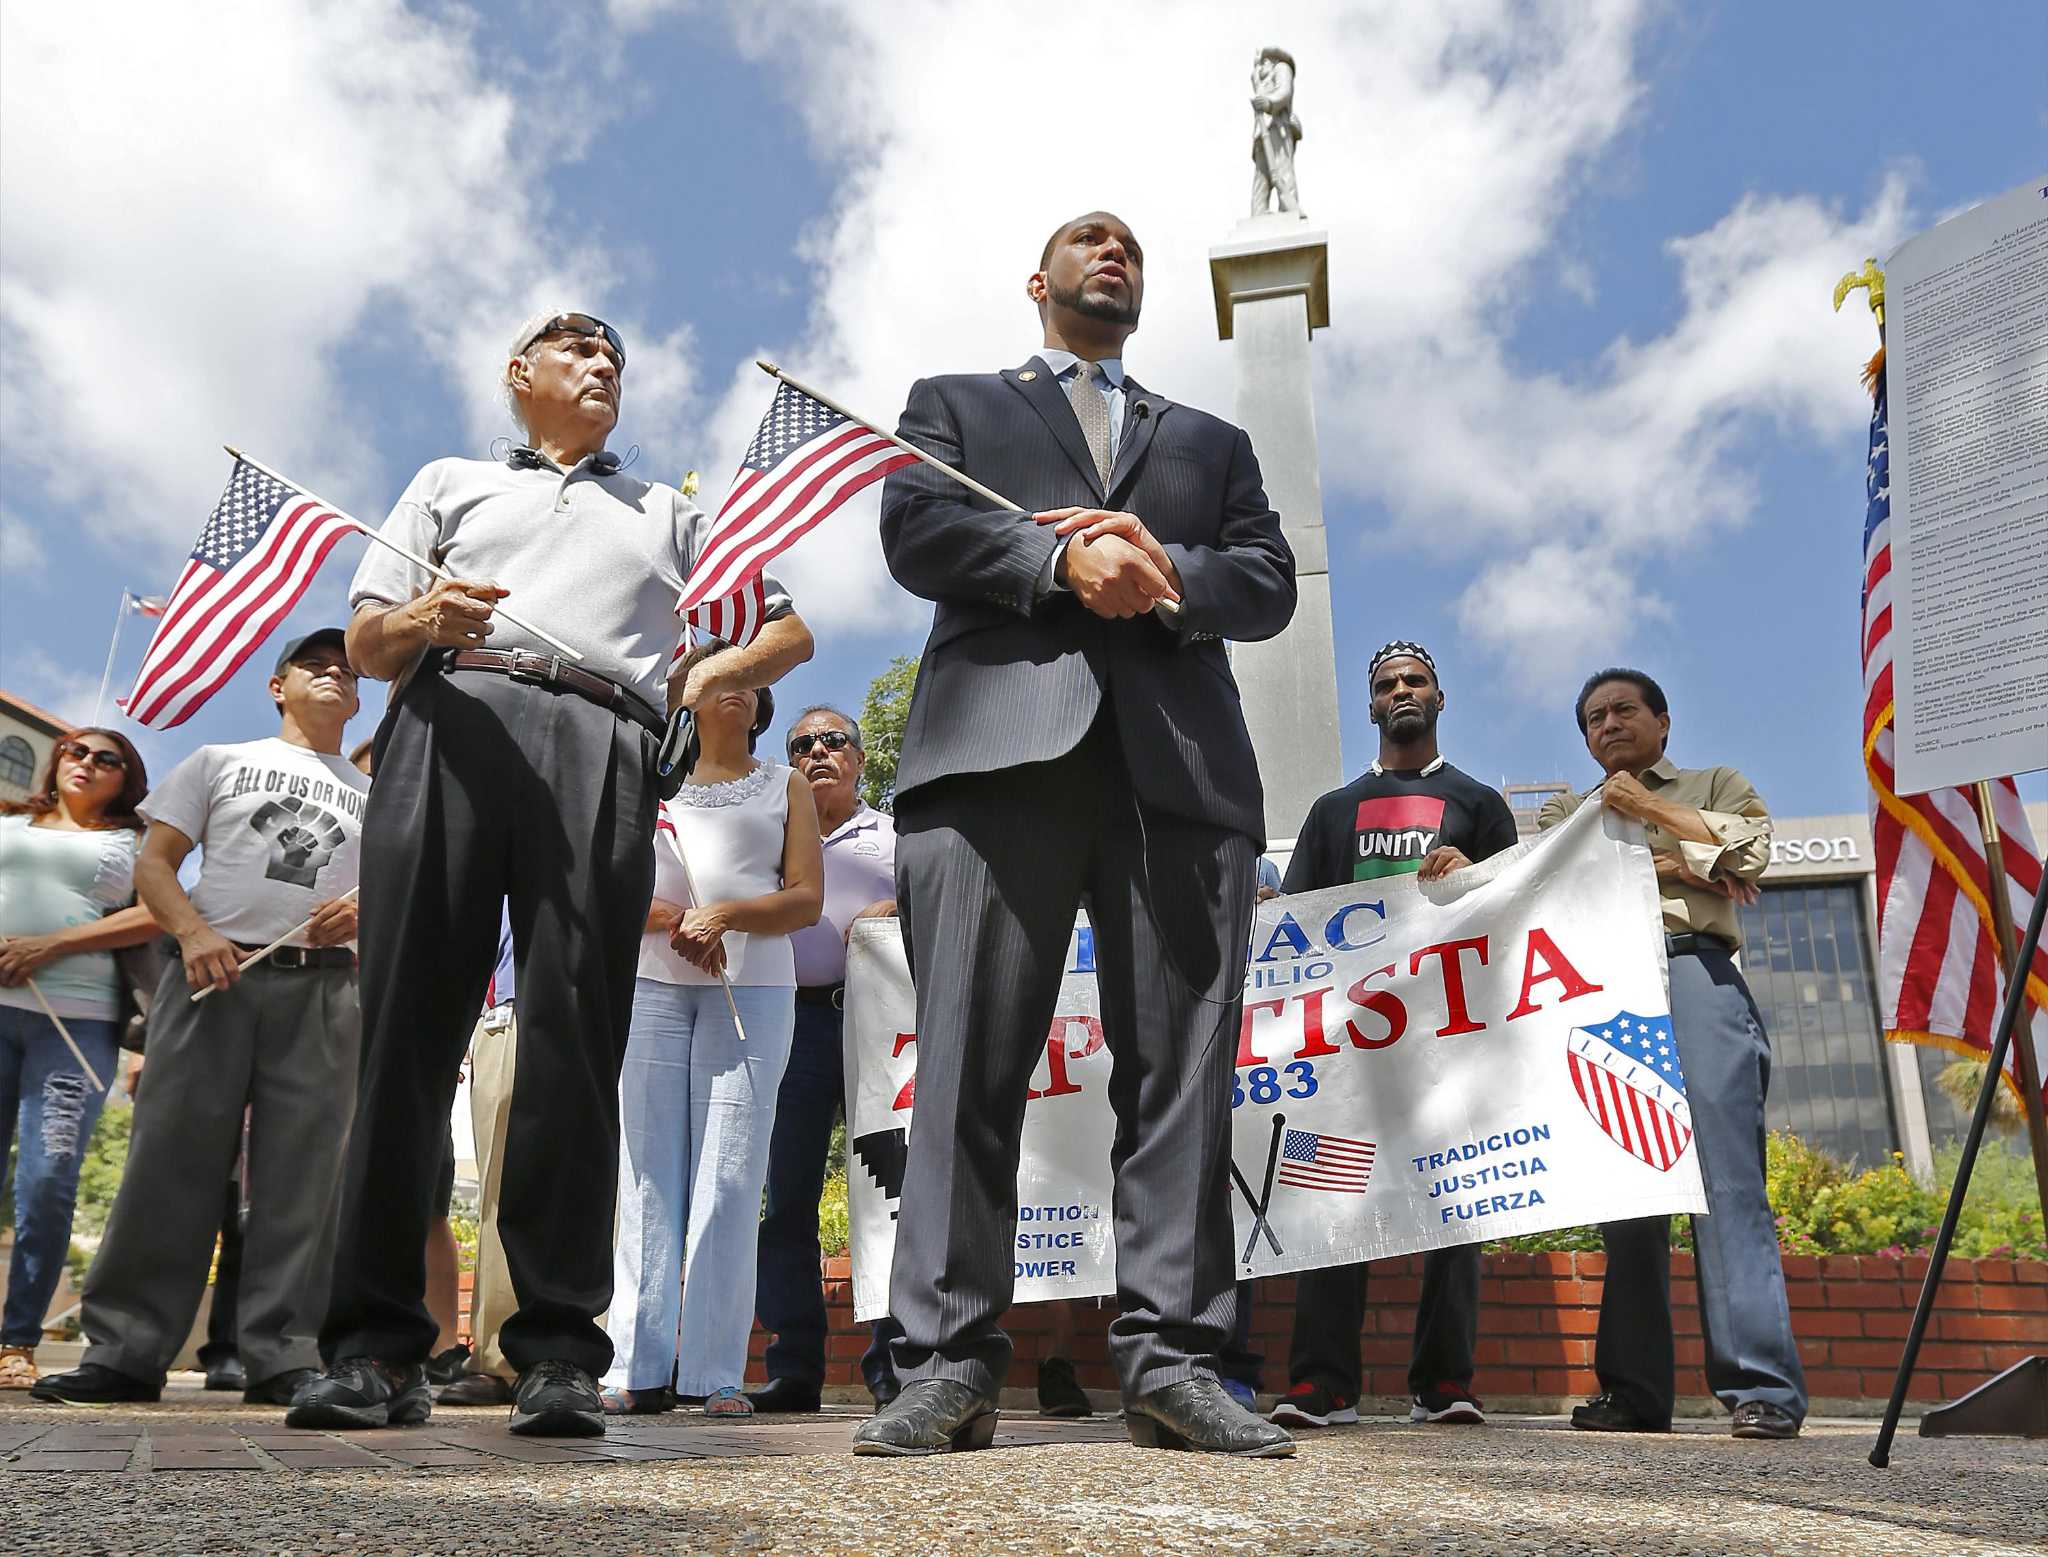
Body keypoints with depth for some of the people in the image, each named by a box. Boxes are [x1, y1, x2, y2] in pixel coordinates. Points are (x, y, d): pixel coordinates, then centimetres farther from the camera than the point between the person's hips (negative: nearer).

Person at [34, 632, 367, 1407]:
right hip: (213, 971, -1)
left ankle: (283, 1355, -2)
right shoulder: (220, 761, 17)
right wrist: (192, 930, -11)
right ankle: (125, 1349, 1)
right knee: (171, 1158, -5)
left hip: (321, 988, 1)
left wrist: (364, 912, -7)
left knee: (302, 1173, -4)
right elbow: (153, 862, 8)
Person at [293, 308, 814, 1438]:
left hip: (601, 744, 0)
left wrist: (718, 673, 8)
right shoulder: (452, 483, 30)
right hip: (450, 722, 0)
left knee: (576, 1037, -11)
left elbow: (790, 629, 29)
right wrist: (422, 620, -3)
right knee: (409, 1023, -10)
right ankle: (377, 1345, -7)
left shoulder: (669, 515, 33)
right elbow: (364, 643, 20)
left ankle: (559, 1350, -10)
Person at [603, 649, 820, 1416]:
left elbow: (808, 897, 5)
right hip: (652, 986, 1)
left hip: (753, 991, -1)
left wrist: (727, 913, -12)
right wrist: (673, 922, -11)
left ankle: (716, 1373, -3)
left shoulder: (785, 785, 16)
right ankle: (639, 1367, 0)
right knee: (648, 1175, -2)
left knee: (729, 1180, -6)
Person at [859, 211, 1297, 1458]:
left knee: (1181, 1067, -4)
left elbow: (1269, 581, 16)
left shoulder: (1212, 441, 32)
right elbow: (913, 532, 7)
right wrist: (1061, 558, -8)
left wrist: (1170, 574, -5)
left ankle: (1172, 1357, 0)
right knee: (969, 1062, -9)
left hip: (1180, 762, 3)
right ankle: (951, 1361, -5)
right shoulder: (955, 405, 26)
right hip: (1000, 748, -2)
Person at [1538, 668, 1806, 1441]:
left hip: (1697, 972, -2)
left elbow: (1751, 849, 4)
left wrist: (1651, 807, 1)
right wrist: (1673, 866, -1)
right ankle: (1634, 1392, -3)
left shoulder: (1714, 785, 24)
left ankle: (1763, 1386, -16)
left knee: (1725, 1175, -14)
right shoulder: (1564, 811, 29)